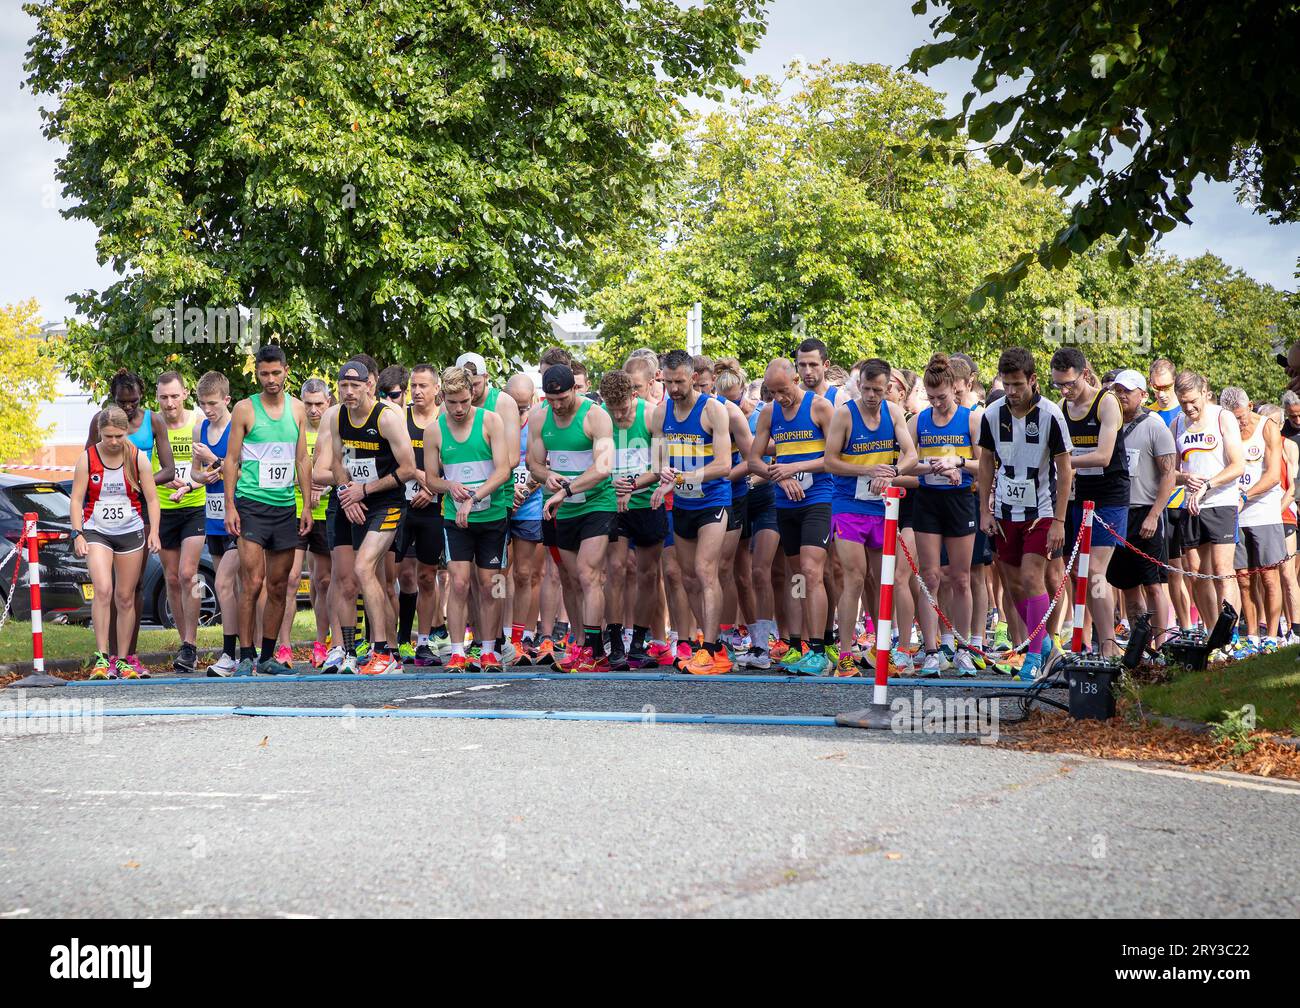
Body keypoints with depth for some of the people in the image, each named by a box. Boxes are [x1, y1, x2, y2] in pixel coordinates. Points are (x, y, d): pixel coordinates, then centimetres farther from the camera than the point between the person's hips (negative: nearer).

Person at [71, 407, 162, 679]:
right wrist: (77, 534, -13)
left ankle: (123, 661, 15)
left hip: (131, 532, 2)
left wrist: (154, 531, -10)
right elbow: (76, 499, -3)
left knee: (125, 597, 7)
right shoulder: (87, 458, -4)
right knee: (103, 589, -21)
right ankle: (101, 657, -20)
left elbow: (151, 498, 2)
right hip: (97, 531, -2)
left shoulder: (138, 458, -2)